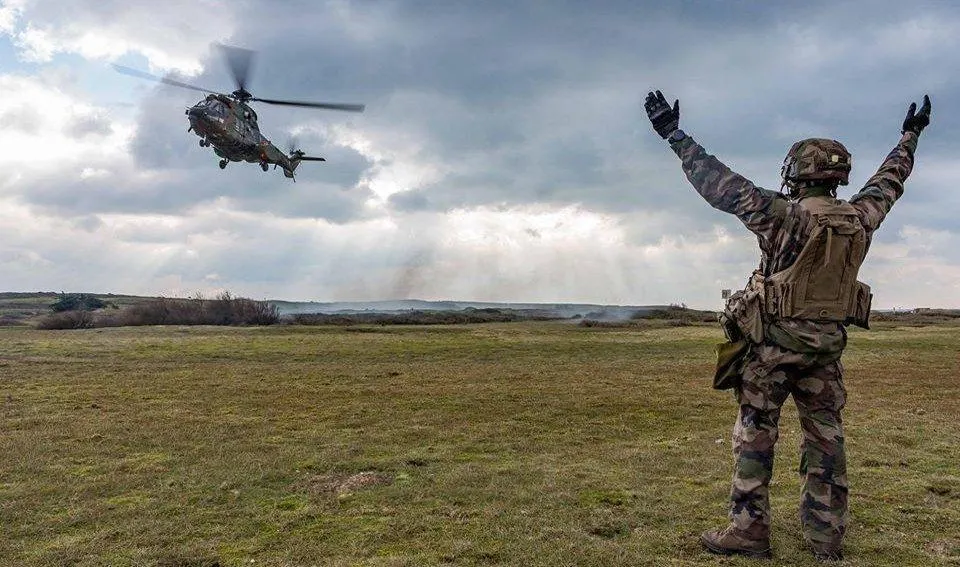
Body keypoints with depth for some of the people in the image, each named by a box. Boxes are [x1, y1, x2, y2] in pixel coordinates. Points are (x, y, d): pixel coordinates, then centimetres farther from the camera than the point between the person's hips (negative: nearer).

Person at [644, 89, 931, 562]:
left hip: (775, 340, -6)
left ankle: (749, 532, 5)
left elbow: (720, 184, -16)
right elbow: (888, 182, 22)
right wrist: (910, 137, 40)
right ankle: (826, 537, 19)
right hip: (828, 342, 6)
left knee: (755, 432, 2)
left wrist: (675, 136, -11)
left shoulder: (787, 216, -14)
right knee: (825, 435, 11)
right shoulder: (859, 219, 3)